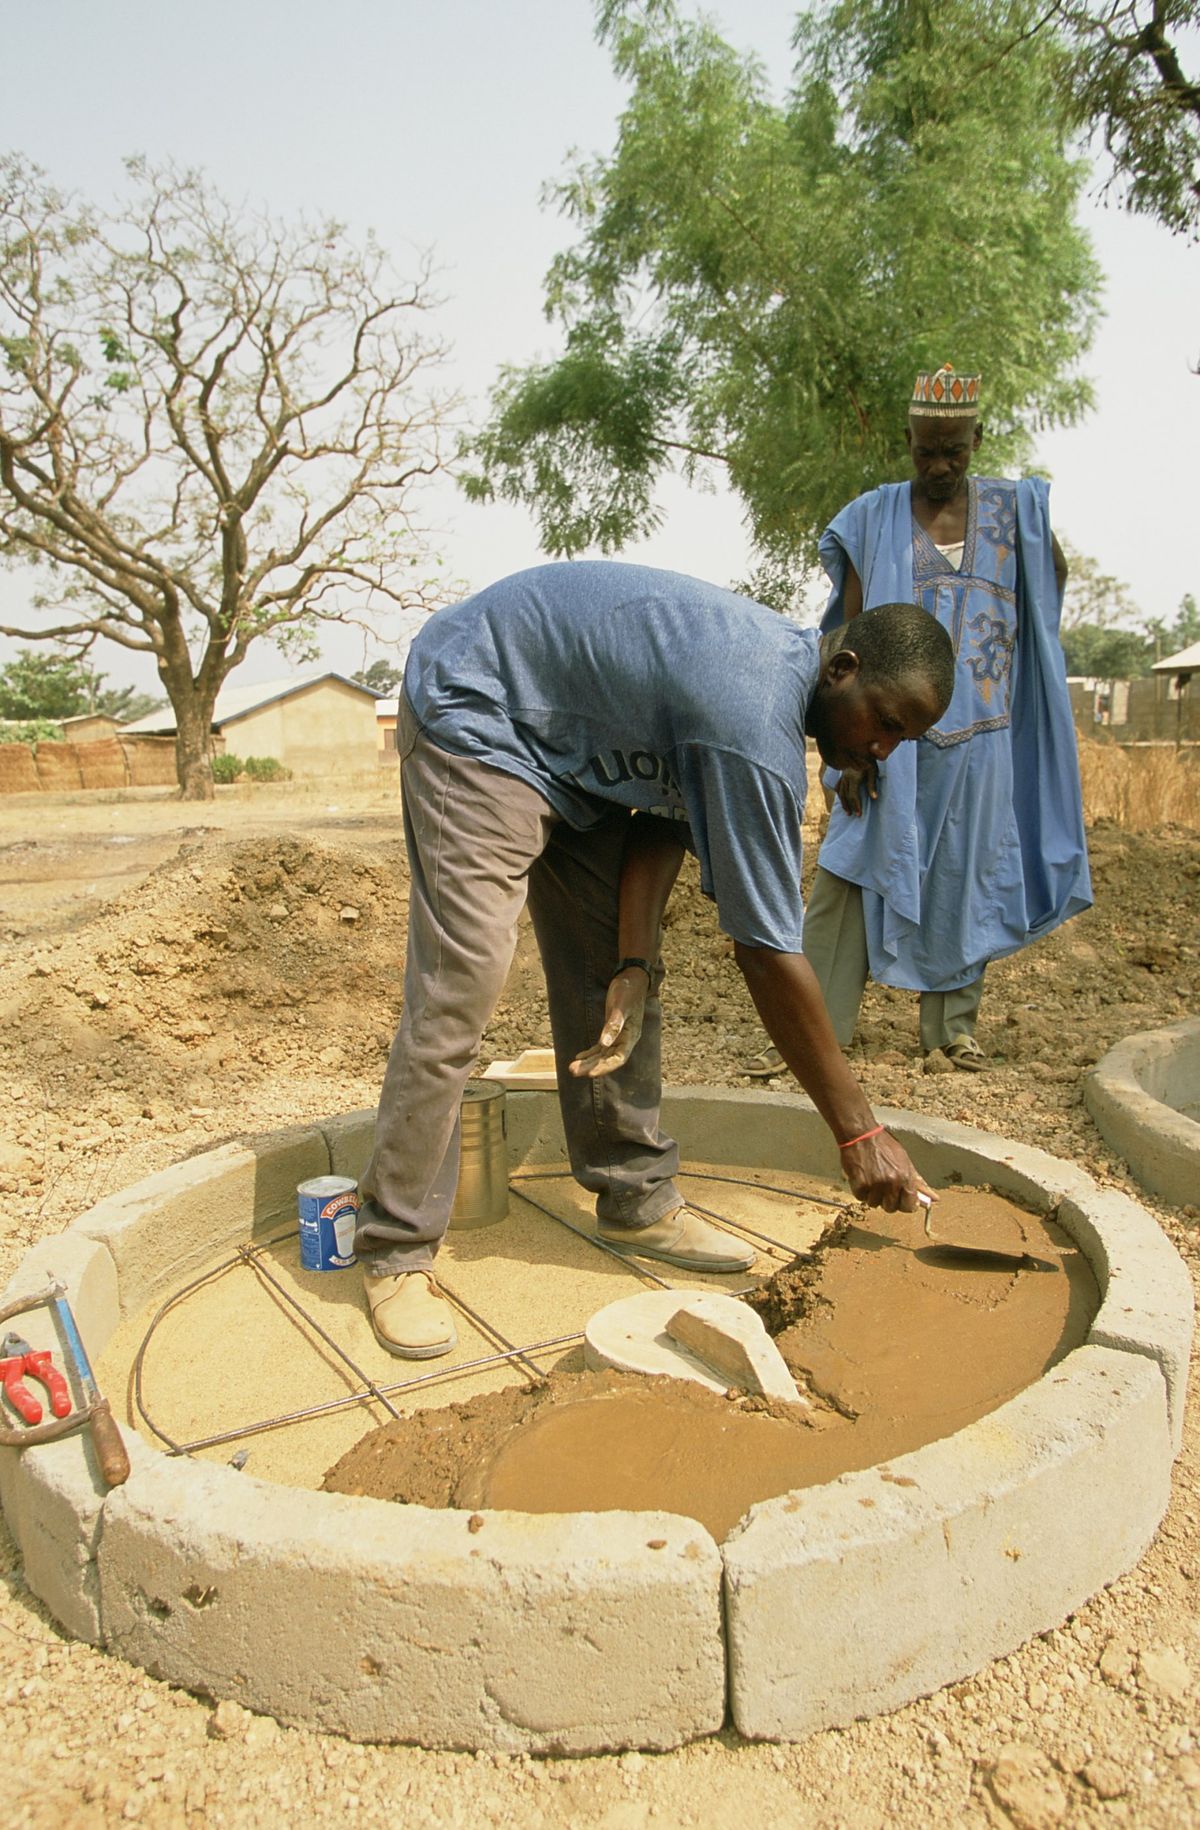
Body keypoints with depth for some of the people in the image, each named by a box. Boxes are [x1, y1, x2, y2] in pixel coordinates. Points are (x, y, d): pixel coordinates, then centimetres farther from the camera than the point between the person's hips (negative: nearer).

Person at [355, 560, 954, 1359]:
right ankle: (396, 1250, -4)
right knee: (460, 987, -16)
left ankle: (636, 1201, 15)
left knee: (609, 977, 5)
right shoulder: (757, 720, -33)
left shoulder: (780, 660, -3)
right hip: (475, 714, -9)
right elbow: (768, 951, -30)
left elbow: (669, 816, -1)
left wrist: (635, 962, -14)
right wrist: (860, 1130, -22)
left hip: (577, 744, 10)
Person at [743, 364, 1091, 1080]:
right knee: (851, 873, -7)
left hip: (980, 739, 2)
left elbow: (1055, 578, 25)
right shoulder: (873, 519, 2)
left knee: (967, 880, 6)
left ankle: (954, 1025, 19)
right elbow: (854, 639, -3)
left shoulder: (1015, 509, 7)